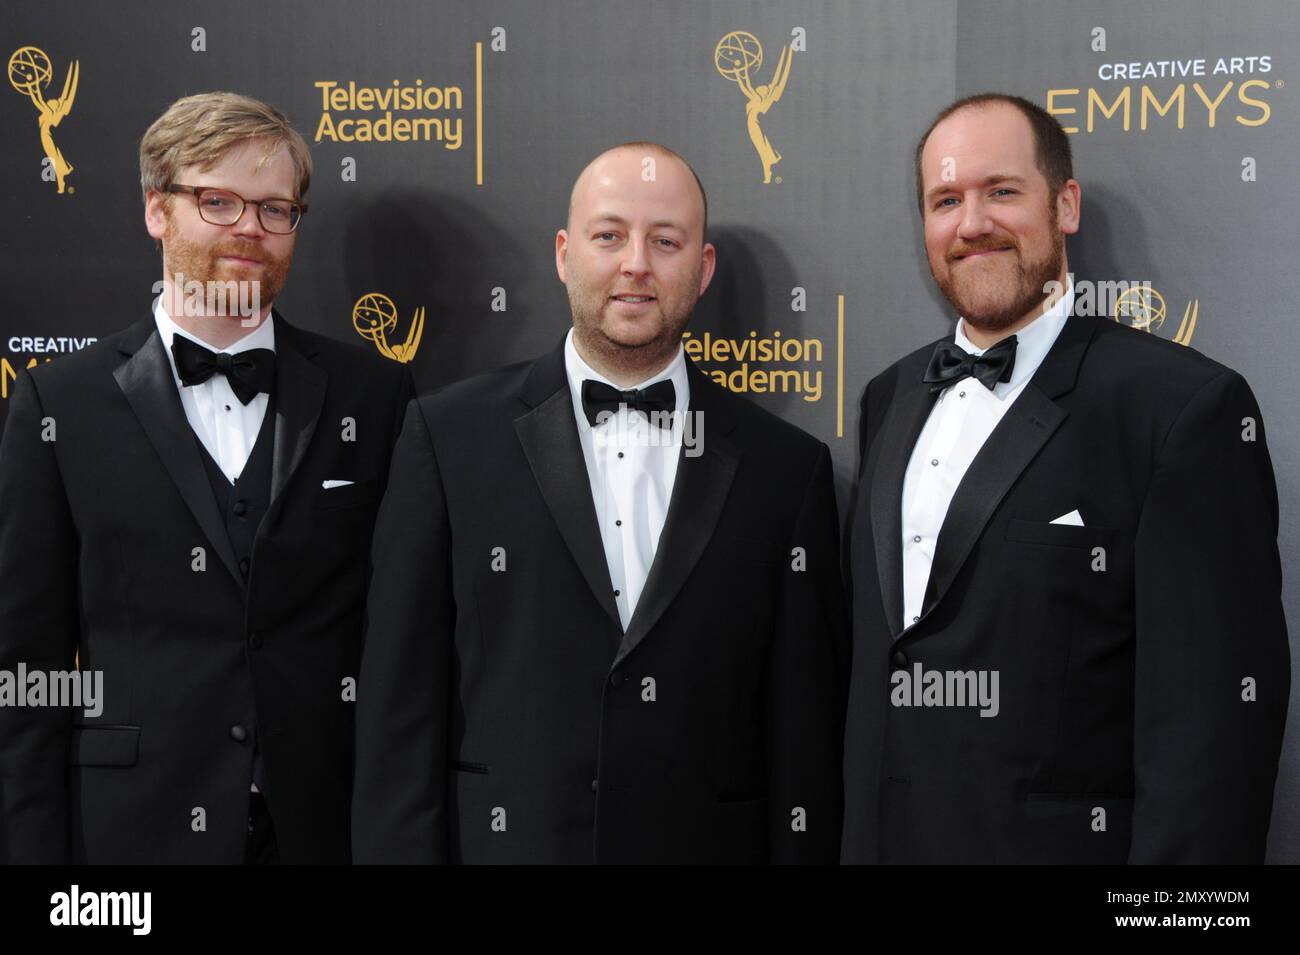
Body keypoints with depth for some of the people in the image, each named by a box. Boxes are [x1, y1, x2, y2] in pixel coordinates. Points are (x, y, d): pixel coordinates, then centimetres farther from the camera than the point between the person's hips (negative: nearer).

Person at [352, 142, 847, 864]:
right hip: (497, 839, -1)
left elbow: (804, 739, 1)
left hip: (709, 841, 1)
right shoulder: (448, 435, 0)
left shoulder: (786, 468, 2)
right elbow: (399, 703, -2)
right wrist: (399, 850, -8)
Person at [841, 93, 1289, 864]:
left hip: (1063, 840, -6)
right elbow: (875, 666, 12)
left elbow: (1212, 722, -18)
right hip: (881, 837, 6)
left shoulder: (1184, 405, -13)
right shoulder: (890, 399, 9)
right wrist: (855, 839, 8)